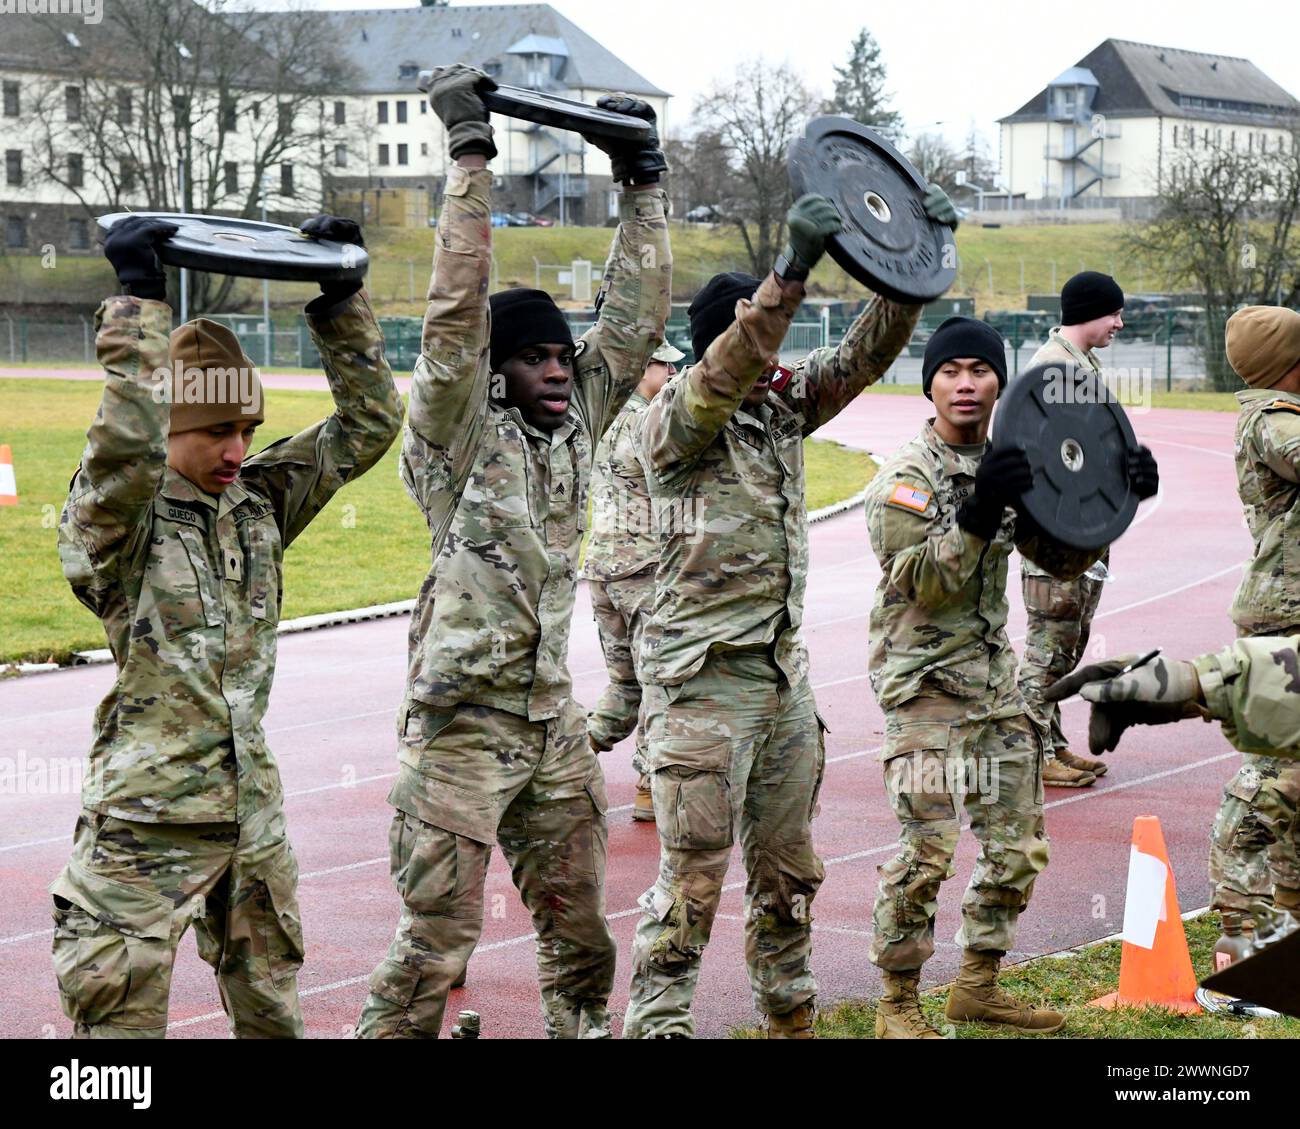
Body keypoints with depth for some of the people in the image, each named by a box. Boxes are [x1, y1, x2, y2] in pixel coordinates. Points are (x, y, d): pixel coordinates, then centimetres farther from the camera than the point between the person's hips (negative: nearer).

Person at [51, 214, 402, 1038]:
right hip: (147, 821, -6)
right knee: (120, 1017, -3)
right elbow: (127, 443, -32)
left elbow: (368, 423, 6)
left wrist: (339, 298, -1)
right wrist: (138, 300, -32)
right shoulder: (115, 528, -11)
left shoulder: (260, 504, 6)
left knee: (271, 1011, 17)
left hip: (253, 808, 6)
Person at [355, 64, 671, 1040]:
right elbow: (457, 312, -18)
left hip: (554, 722, 6)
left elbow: (635, 321, 9)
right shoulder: (459, 437, -8)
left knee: (580, 931, 13)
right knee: (437, 942, -5)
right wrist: (472, 156, -20)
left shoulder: (577, 424, 9)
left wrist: (643, 181, 8)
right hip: (465, 725, -6)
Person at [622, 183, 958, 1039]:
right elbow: (725, 371, -30)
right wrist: (794, 270, -40)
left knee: (787, 873, 16)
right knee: (692, 881, -6)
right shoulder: (676, 422, -11)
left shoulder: (784, 407, 9)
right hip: (705, 680, -7)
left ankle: (793, 1018, 27)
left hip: (785, 675, 7)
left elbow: (866, 354, 2)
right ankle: (657, 1025, 1)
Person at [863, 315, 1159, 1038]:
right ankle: (899, 1004, 0)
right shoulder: (907, 476, -10)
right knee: (927, 849, -13)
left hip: (996, 680, 7)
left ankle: (978, 986, 26)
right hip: (926, 683, -7)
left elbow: (1063, 559, 10)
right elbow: (920, 582, -20)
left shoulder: (1009, 467, 10)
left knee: (1018, 847, 11)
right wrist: (977, 512, -33)